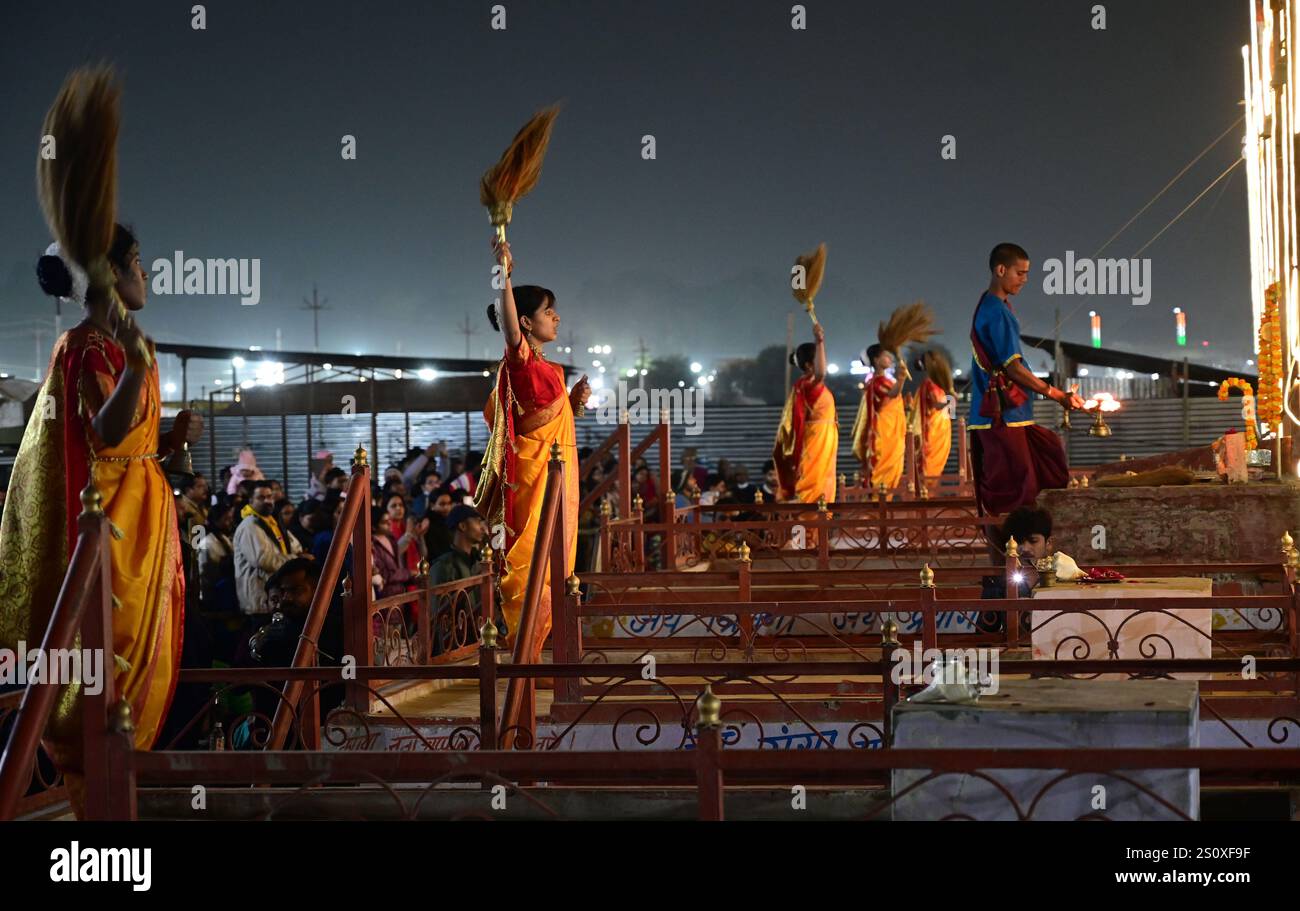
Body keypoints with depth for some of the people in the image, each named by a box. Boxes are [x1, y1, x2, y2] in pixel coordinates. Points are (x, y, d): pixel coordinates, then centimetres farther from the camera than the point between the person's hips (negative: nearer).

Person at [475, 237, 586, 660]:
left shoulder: (551, 368, 17)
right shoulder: (520, 361, -10)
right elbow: (508, 323, -32)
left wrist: (574, 401, 8)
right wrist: (503, 271, -39)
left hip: (559, 471, 9)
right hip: (533, 471, -9)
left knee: (551, 566, 11)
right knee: (529, 564, -8)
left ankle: (534, 652, 16)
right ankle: (523, 654, -6)